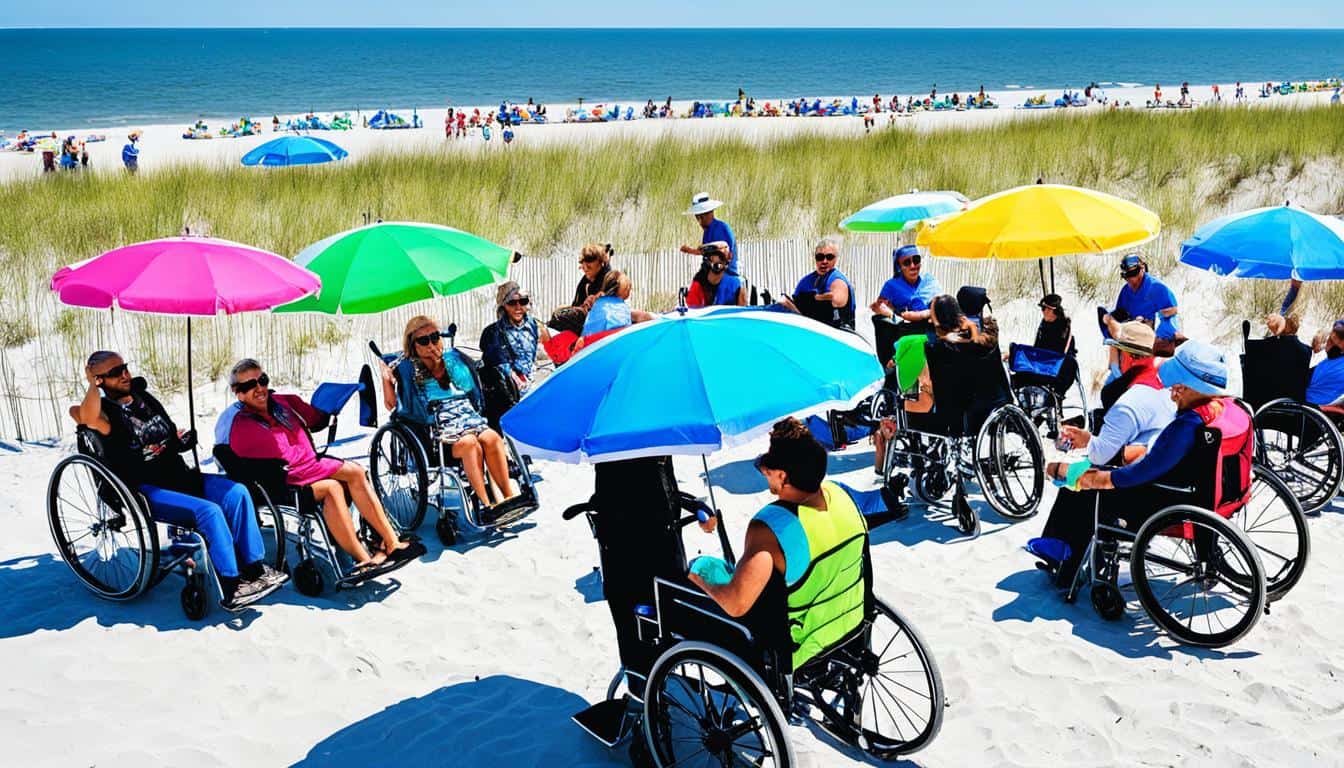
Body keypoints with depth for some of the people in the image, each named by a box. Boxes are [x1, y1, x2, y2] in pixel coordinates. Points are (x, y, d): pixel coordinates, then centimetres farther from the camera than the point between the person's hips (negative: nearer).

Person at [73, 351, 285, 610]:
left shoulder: (144, 398, 19)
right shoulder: (106, 411, -4)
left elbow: (173, 433, 31)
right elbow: (88, 418, -31)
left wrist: (183, 439, 9)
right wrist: (93, 385, -17)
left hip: (178, 475, 7)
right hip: (145, 492, -7)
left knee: (237, 493, -14)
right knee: (208, 511, -28)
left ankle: (254, 568, -11)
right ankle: (231, 588, -23)